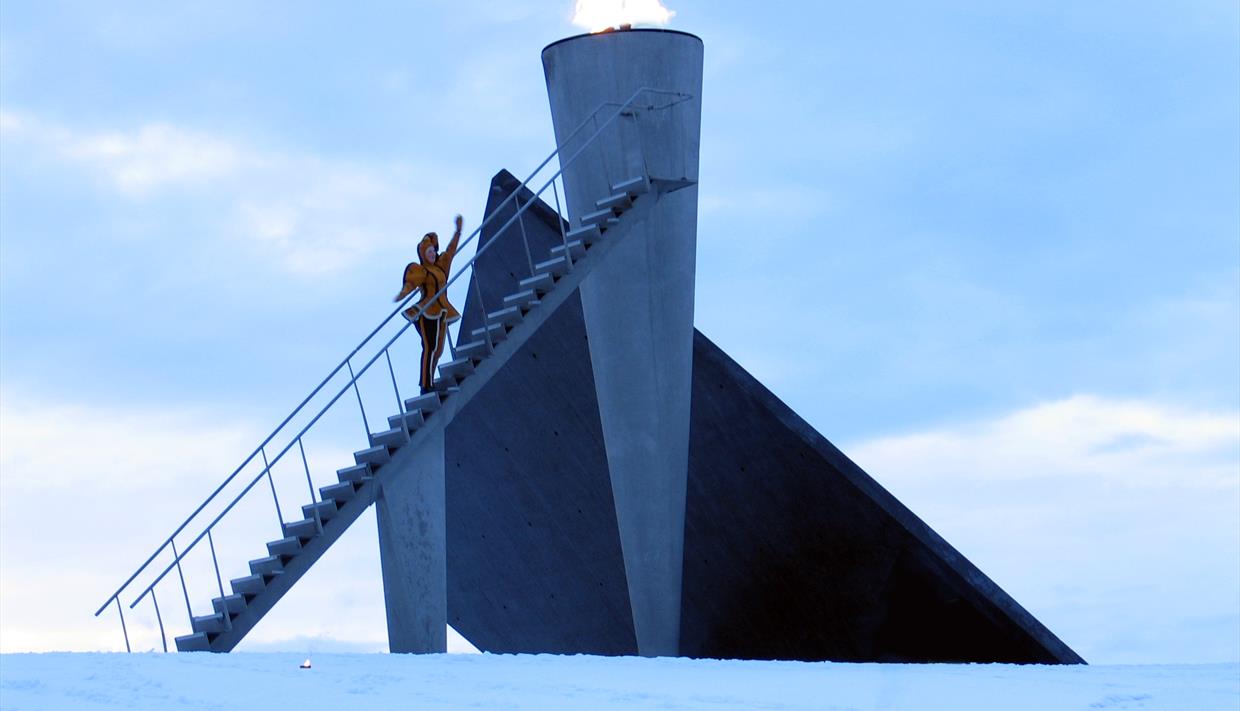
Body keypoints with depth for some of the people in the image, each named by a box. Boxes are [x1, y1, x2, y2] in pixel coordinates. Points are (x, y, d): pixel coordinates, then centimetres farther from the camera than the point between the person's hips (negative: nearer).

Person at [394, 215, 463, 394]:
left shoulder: (440, 266, 17)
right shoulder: (420, 270, -7)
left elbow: (451, 250, 27)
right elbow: (411, 283, -25)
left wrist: (458, 230, 29)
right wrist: (402, 294, -45)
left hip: (440, 313, 8)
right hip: (427, 313, -8)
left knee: (438, 350, 6)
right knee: (430, 348, -15)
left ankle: (430, 384, 8)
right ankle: (426, 386, -18)